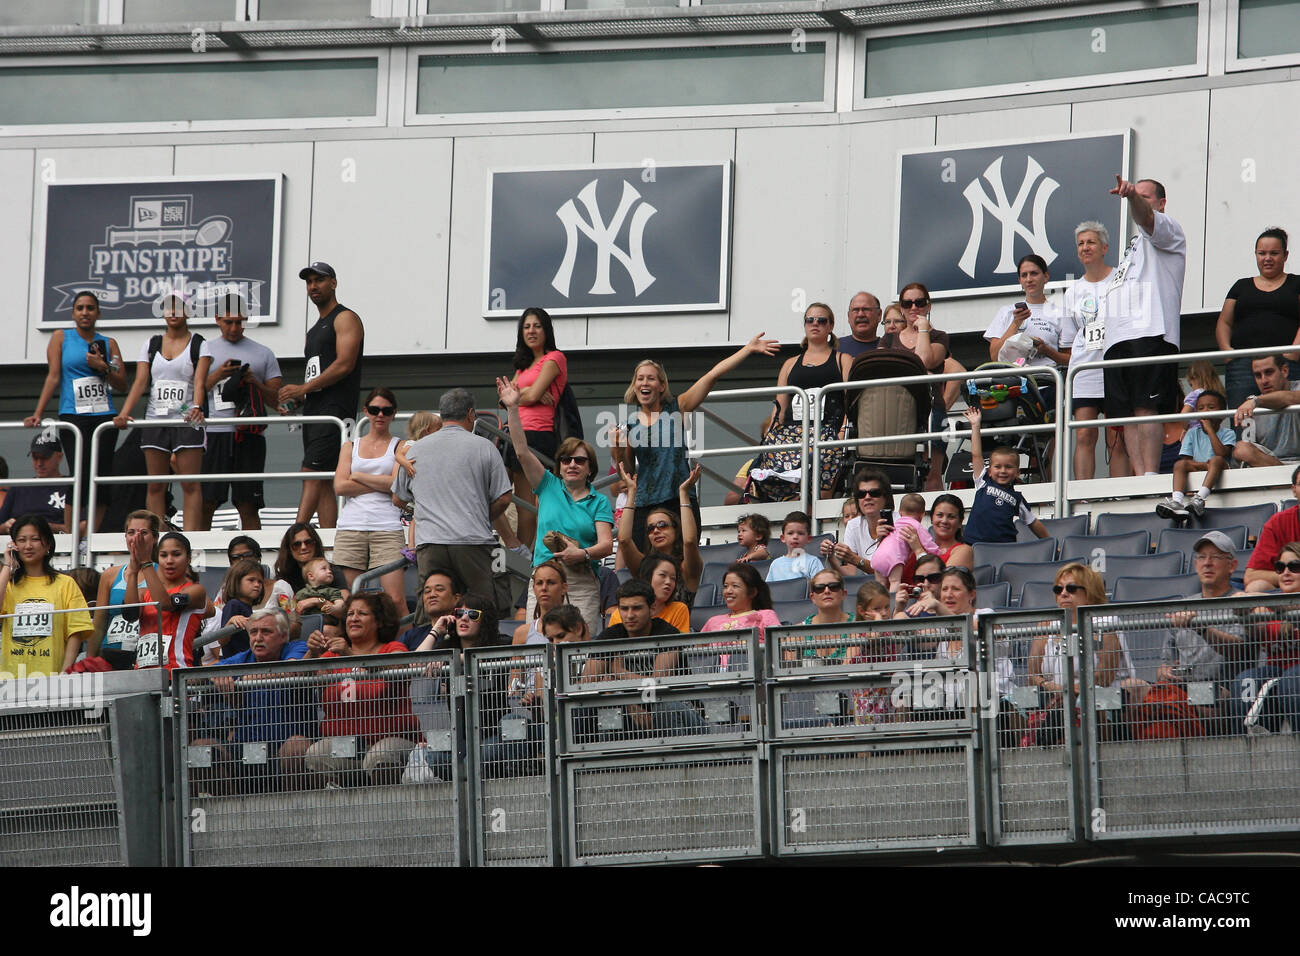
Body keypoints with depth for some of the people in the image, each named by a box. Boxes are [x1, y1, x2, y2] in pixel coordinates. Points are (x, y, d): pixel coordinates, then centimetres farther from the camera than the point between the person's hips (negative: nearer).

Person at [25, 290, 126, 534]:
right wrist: (38, 413, -8)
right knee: (81, 477, -15)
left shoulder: (108, 344, 14)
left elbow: (122, 385, 12)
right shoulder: (61, 338, 9)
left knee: (102, 477, -4)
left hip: (104, 417, 3)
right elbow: (53, 376, 1)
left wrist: (102, 367, -6)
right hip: (72, 417, -3)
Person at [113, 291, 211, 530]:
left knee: (190, 484, -9)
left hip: (186, 422, -3)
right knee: (156, 485, 1)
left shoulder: (199, 345, 4)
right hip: (155, 421, 3)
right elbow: (140, 382, 3)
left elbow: (200, 381, -10)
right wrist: (124, 413, -12)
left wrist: (196, 407, -29)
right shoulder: (151, 346, 13)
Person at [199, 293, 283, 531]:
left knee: (248, 506, -3)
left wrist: (254, 383, -7)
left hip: (249, 437, 0)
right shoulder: (205, 351, 15)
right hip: (213, 433, 0)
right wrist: (217, 375, -7)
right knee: (204, 504, -5)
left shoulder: (263, 354, 15)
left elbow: (277, 399, 11)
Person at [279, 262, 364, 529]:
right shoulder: (315, 330, 26)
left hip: (334, 407, -9)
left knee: (312, 471, -19)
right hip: (313, 408, 9)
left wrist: (303, 389, -13)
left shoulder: (345, 318, -2)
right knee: (322, 482, 2)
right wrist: (294, 401, 9)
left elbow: (344, 365, -14)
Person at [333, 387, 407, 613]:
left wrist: (358, 476, 1)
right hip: (351, 528, 3)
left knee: (396, 599, -14)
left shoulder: (399, 447, 11)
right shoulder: (350, 446, 18)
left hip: (387, 528, -3)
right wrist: (382, 484, -2)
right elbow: (340, 486, 4)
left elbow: (397, 484, -5)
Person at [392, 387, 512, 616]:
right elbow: (503, 499, 1)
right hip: (473, 542, -3)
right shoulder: (483, 447, 2)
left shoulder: (416, 449, 13)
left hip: (429, 543, 3)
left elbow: (399, 498, 23)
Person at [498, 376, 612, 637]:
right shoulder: (549, 487, 15)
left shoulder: (599, 502, 11)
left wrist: (583, 554, -20)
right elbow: (522, 452, 7)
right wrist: (513, 409, 1)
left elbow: (606, 544, 0)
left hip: (582, 581, -1)